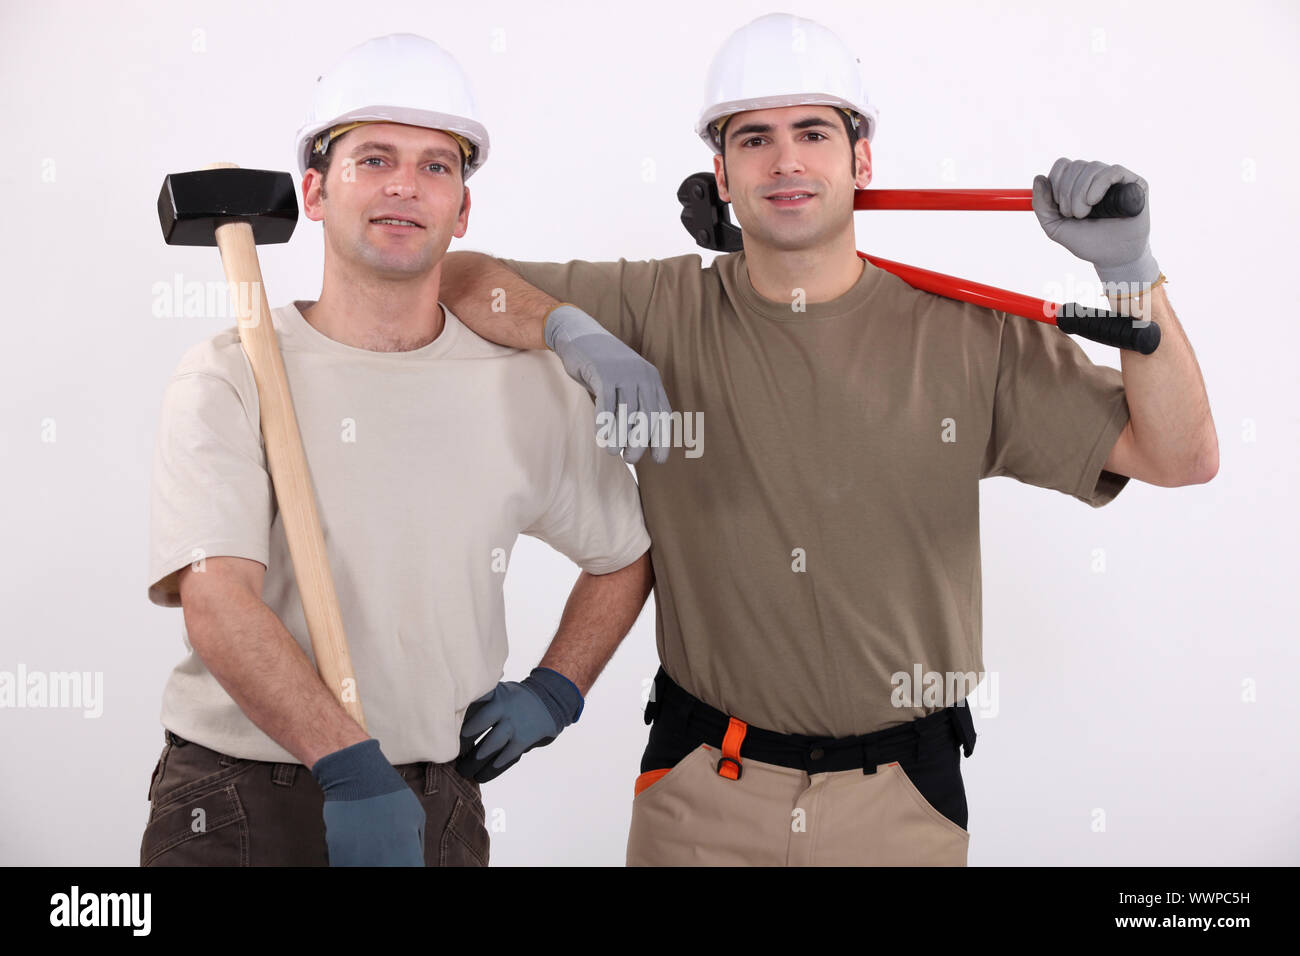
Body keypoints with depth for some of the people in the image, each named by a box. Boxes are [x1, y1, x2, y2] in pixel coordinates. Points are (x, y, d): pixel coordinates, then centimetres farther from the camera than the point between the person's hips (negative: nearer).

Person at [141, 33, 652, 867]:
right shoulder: (231, 377, -7)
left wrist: (553, 693, 6)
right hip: (241, 806, -2)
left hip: (439, 803, 3)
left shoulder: (530, 386, 3)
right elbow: (215, 602, -19)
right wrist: (351, 767, -29)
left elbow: (625, 555, 18)